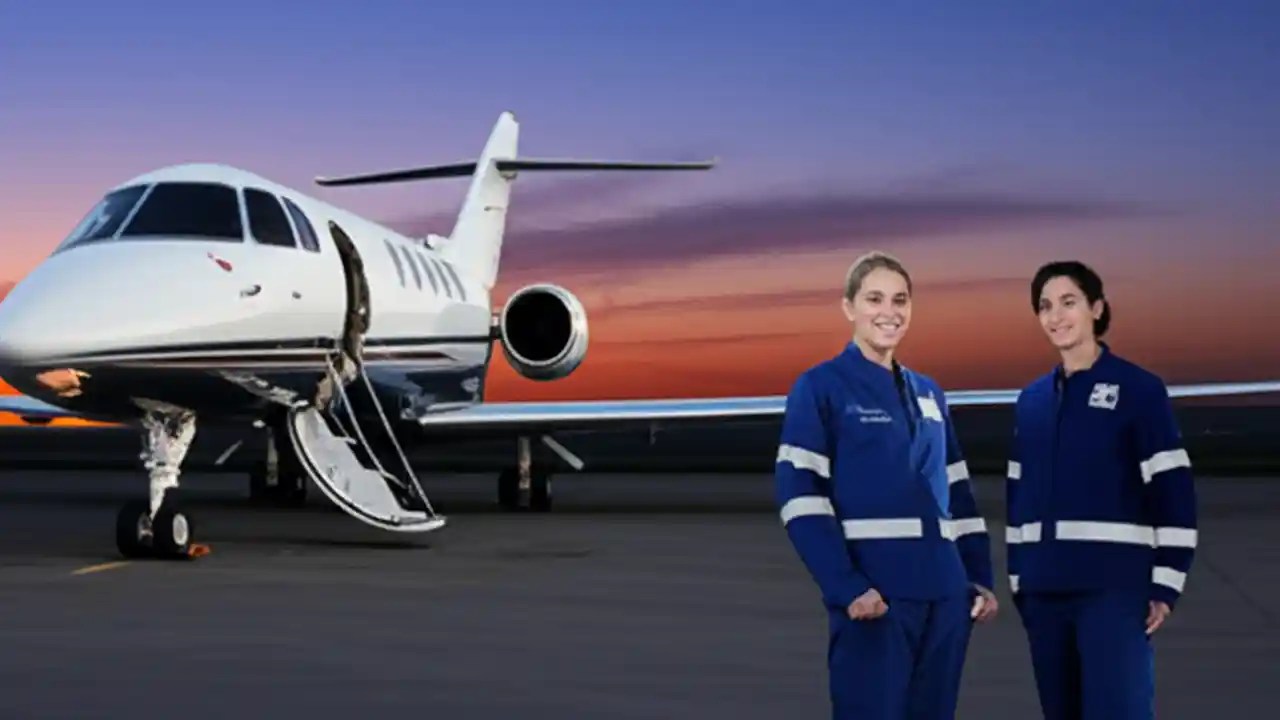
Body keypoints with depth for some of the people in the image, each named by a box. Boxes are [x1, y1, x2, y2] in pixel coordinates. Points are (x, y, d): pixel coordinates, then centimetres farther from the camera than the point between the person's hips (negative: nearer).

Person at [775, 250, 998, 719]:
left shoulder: (929, 394, 18)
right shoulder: (820, 386, -1)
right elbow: (799, 496, -10)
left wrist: (981, 577, 11)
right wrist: (846, 587, -18)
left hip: (944, 593, 6)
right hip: (874, 594, -6)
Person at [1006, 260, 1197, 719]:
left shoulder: (1140, 389, -2)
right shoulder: (1031, 400, 13)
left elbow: (1173, 492, -4)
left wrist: (1166, 583, -8)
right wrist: (1017, 577, 14)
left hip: (1114, 586, -5)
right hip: (1044, 590, 5)